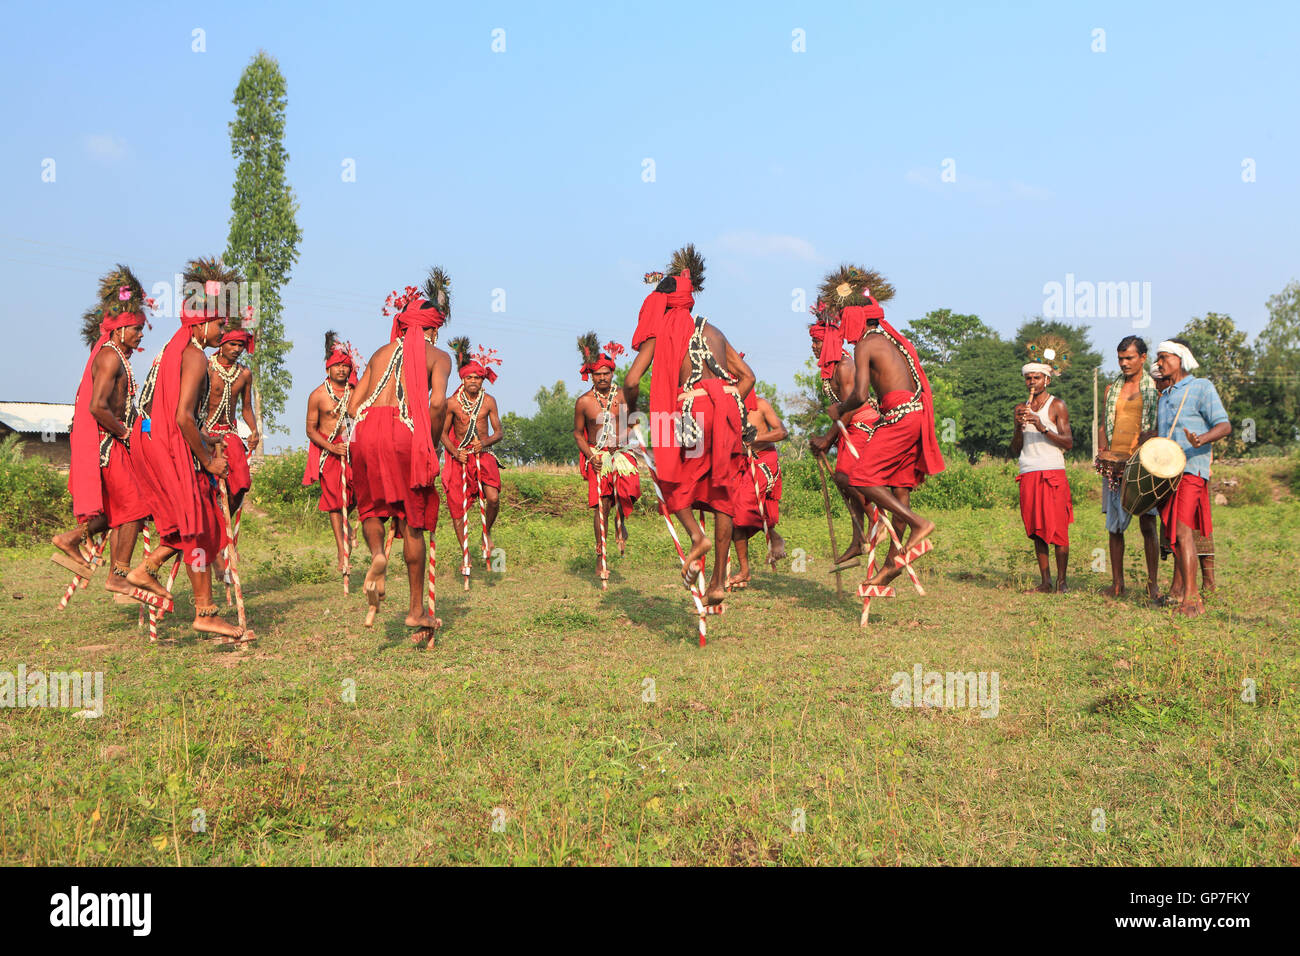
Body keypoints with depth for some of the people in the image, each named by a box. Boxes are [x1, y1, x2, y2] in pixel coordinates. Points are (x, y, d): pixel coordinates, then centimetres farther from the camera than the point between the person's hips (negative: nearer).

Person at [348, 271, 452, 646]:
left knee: (371, 506, 22)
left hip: (365, 428, 3)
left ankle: (377, 553, -11)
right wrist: (433, 446, 4)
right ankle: (416, 611, 11)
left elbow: (353, 405, 17)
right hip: (404, 430, -3)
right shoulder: (438, 356, 14)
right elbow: (437, 403, -6)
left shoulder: (382, 352, 26)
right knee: (413, 522, 6)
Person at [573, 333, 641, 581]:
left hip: (621, 453, 1)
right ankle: (601, 556, 7)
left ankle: (620, 522, 9)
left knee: (628, 489, -25)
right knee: (601, 506, -5)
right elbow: (578, 433, 9)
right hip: (597, 457, -1)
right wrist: (590, 456, -6)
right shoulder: (583, 402, 0)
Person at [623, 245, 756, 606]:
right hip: (728, 408, 5)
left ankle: (696, 535, -7)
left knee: (670, 476, 18)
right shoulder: (712, 330, 25)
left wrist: (631, 410, 18)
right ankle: (719, 580, 11)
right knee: (722, 491, 11)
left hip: (694, 408, -5)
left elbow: (632, 381, 0)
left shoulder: (660, 332, 10)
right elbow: (747, 376, 21)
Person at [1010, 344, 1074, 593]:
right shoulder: (1020, 409, 16)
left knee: (1057, 529, -7)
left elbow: (1068, 443, -5)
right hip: (1028, 474, 4)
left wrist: (1043, 428, -17)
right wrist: (1019, 427, -4)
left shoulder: (1057, 406, 3)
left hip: (1053, 473, -4)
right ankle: (1045, 582, 7)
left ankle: (1061, 582, -1)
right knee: (1036, 530, 3)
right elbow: (1015, 449, 13)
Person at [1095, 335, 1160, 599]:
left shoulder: (1155, 388, 6)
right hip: (1114, 465, 4)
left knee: (1148, 524, -5)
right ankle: (1117, 583, 10)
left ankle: (1153, 583, 2)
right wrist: (1102, 454, 0)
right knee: (1114, 525, 4)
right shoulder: (1111, 389, 17)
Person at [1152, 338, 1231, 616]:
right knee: (1173, 530, 11)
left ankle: (1191, 597, -20)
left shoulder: (1202, 387, 1)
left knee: (1182, 528, -17)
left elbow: (1224, 425, -9)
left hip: (1191, 467, -8)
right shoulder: (1164, 396, 24)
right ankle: (1178, 589, 20)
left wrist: (1202, 440, -28)